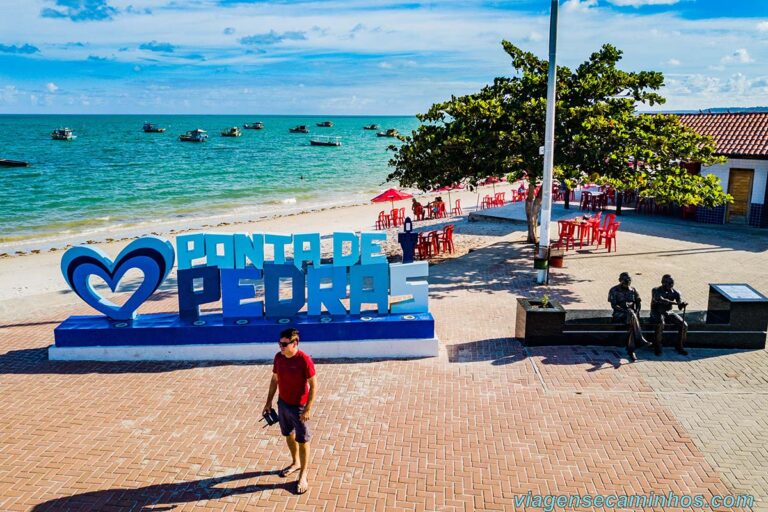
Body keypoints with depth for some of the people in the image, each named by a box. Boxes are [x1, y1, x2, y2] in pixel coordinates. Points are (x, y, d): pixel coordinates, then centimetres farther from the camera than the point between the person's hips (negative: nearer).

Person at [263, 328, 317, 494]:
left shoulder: (304, 360, -24)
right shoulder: (278, 357, -6)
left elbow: (313, 385, -19)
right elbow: (274, 379, 8)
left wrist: (308, 409, -20)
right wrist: (269, 401, 8)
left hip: (299, 406, -6)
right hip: (283, 404, 6)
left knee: (302, 440, 7)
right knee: (288, 434, 23)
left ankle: (303, 475, 21)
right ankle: (295, 463, 46)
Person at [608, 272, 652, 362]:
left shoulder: (633, 290, 15)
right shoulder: (614, 290, 2)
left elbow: (638, 303, 16)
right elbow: (613, 305, -7)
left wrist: (637, 312, -5)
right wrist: (625, 310, -20)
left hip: (631, 314, 3)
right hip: (619, 314, -3)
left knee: (631, 325, -33)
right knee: (631, 314, -38)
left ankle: (630, 350, -35)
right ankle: (640, 339, -44)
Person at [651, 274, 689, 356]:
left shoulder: (675, 292, 2)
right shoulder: (656, 291, -11)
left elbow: (680, 307, -3)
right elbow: (660, 300, -32)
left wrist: (683, 304, -28)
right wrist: (675, 302, -41)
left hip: (669, 313, 5)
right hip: (657, 313, -5)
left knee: (684, 325, -16)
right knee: (661, 323, -37)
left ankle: (679, 346, 2)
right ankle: (657, 347, -23)